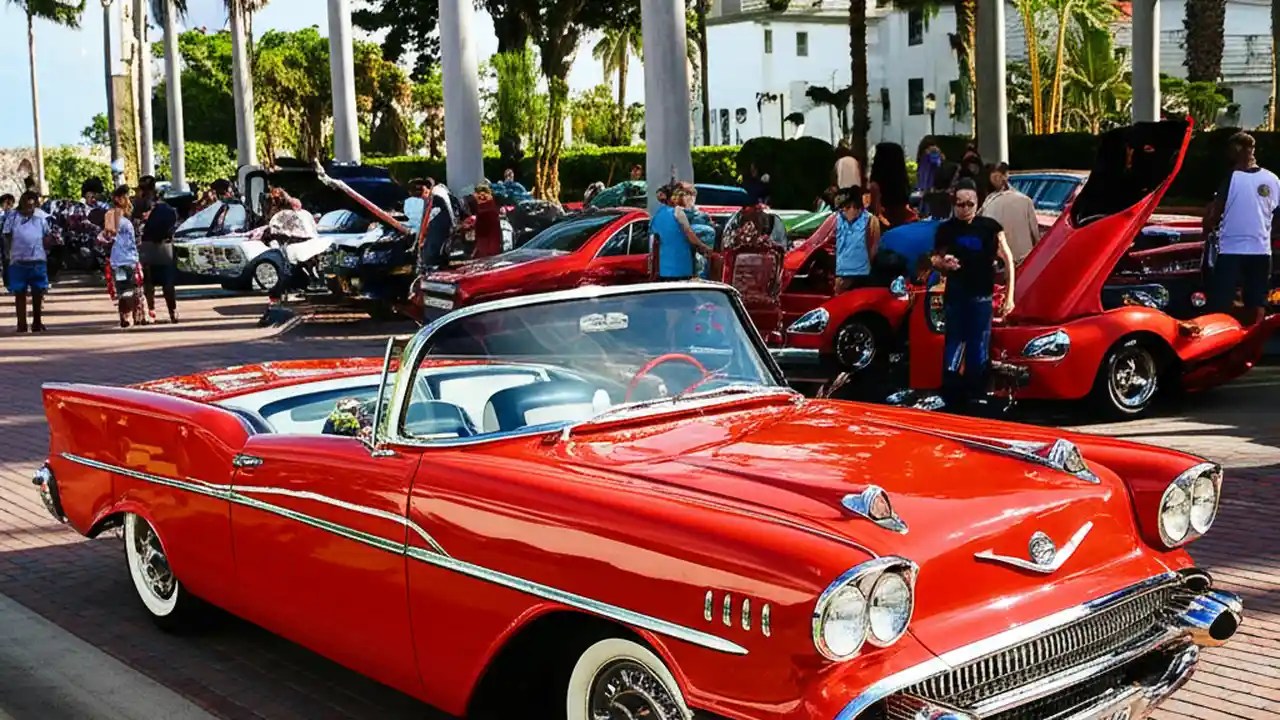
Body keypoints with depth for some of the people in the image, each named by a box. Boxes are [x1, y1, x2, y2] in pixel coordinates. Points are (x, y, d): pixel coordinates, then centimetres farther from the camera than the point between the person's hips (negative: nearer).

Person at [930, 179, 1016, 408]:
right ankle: (951, 393, 3)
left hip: (981, 297, 0)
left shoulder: (989, 227, -2)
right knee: (954, 343, -2)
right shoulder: (946, 229, 1)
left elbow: (1008, 260, 0)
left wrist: (1009, 296, -5)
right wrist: (943, 263, -12)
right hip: (955, 295, 0)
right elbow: (935, 260, 13)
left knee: (979, 348, 2)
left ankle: (975, 394, 11)